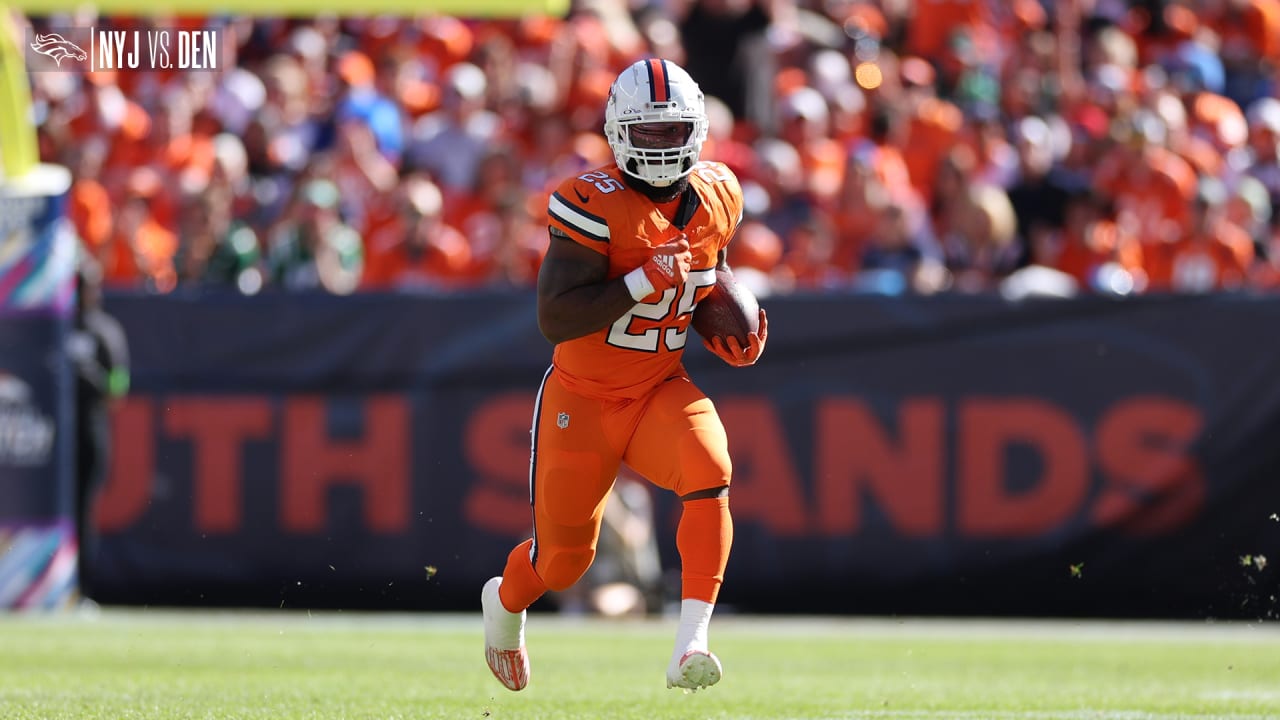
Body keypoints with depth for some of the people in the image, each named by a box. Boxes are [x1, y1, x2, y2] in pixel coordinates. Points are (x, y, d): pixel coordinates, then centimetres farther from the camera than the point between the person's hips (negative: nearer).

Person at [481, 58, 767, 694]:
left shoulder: (713, 199, -2)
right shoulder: (595, 205, -22)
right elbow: (555, 319, -28)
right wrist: (644, 283, -34)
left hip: (661, 390, 4)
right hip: (584, 397, -4)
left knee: (710, 474, -29)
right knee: (563, 560, 8)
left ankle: (691, 645, -32)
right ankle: (505, 600, 46)